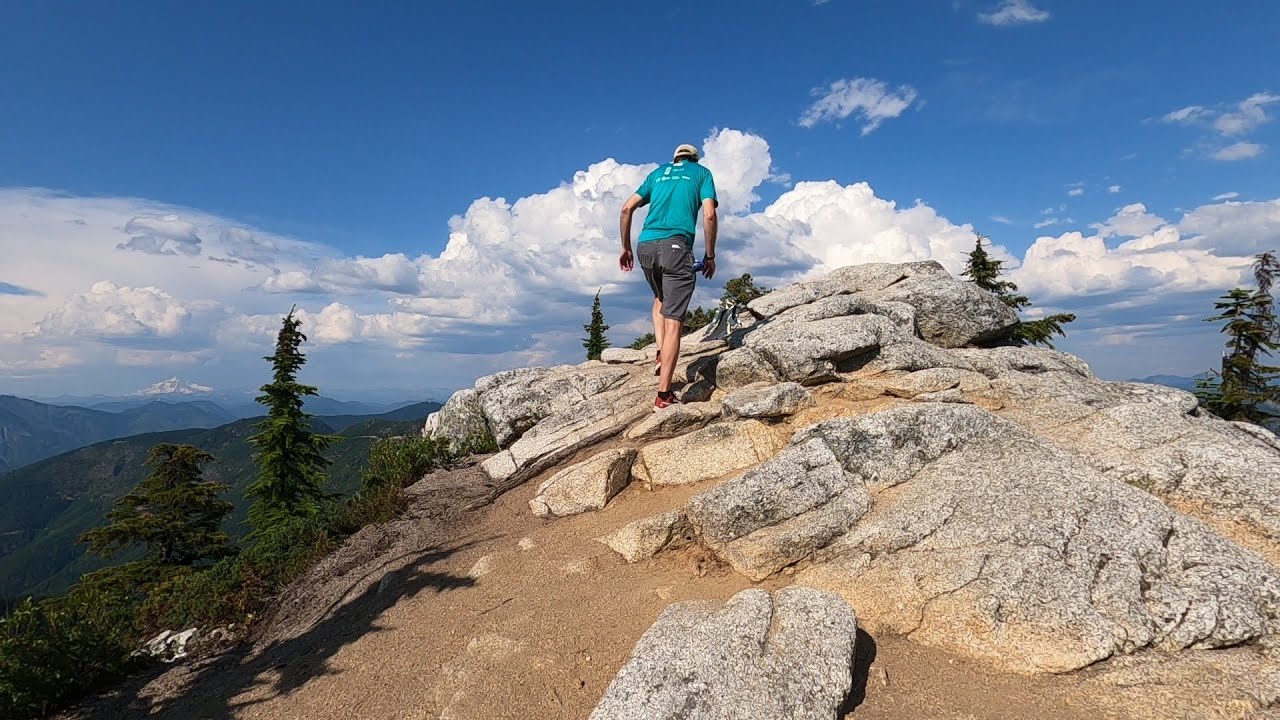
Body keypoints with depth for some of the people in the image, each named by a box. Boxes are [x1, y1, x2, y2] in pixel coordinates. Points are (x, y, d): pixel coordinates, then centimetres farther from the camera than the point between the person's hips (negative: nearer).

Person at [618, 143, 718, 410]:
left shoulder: (658, 173, 26)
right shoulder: (702, 173, 17)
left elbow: (627, 209, 16)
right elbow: (709, 215, 1)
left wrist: (626, 247, 21)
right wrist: (710, 256, 8)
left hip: (645, 246, 4)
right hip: (676, 246, -4)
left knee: (661, 299, 30)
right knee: (673, 320, -5)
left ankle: (661, 353, 10)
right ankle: (663, 395, -9)